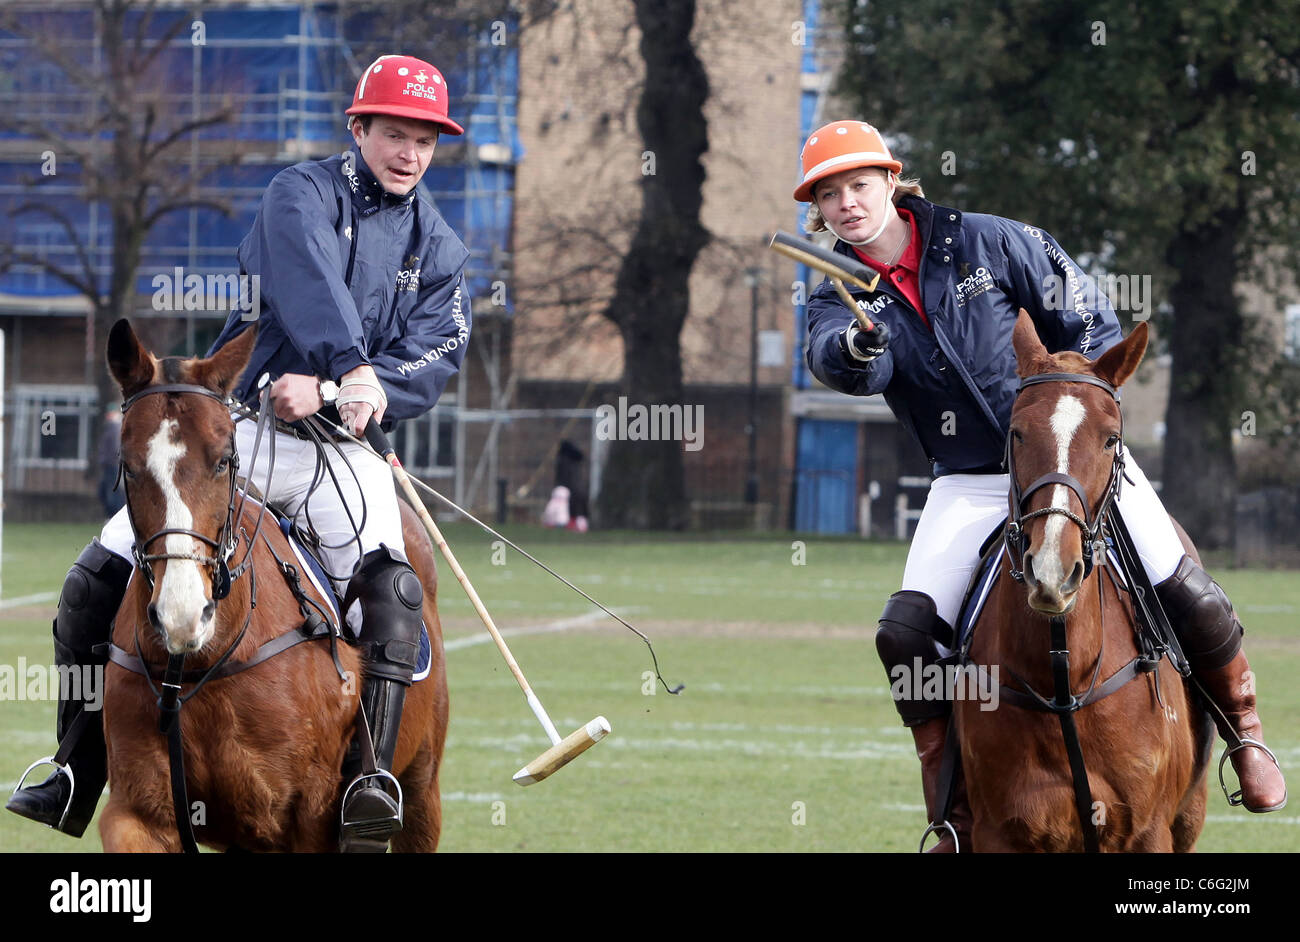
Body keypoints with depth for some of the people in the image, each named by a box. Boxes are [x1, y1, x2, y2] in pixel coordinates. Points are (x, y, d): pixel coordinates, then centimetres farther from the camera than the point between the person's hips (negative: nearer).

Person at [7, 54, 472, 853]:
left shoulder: (439, 251, 11)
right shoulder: (304, 194, -1)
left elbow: (436, 361, -3)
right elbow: (306, 280, -22)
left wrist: (326, 391, -20)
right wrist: (351, 371, -41)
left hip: (342, 451, 1)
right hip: (235, 427, -1)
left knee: (390, 590, -28)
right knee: (97, 582, -9)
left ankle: (371, 776, -30)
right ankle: (77, 779, 4)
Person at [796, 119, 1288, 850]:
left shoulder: (988, 242, -5)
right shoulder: (840, 302, -3)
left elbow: (1089, 323, 1)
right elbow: (836, 361, -28)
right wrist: (855, 350, -51)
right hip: (970, 484, 2)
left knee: (1190, 597, -12)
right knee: (904, 634, -18)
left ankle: (1246, 738, 14)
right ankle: (957, 817, -6)